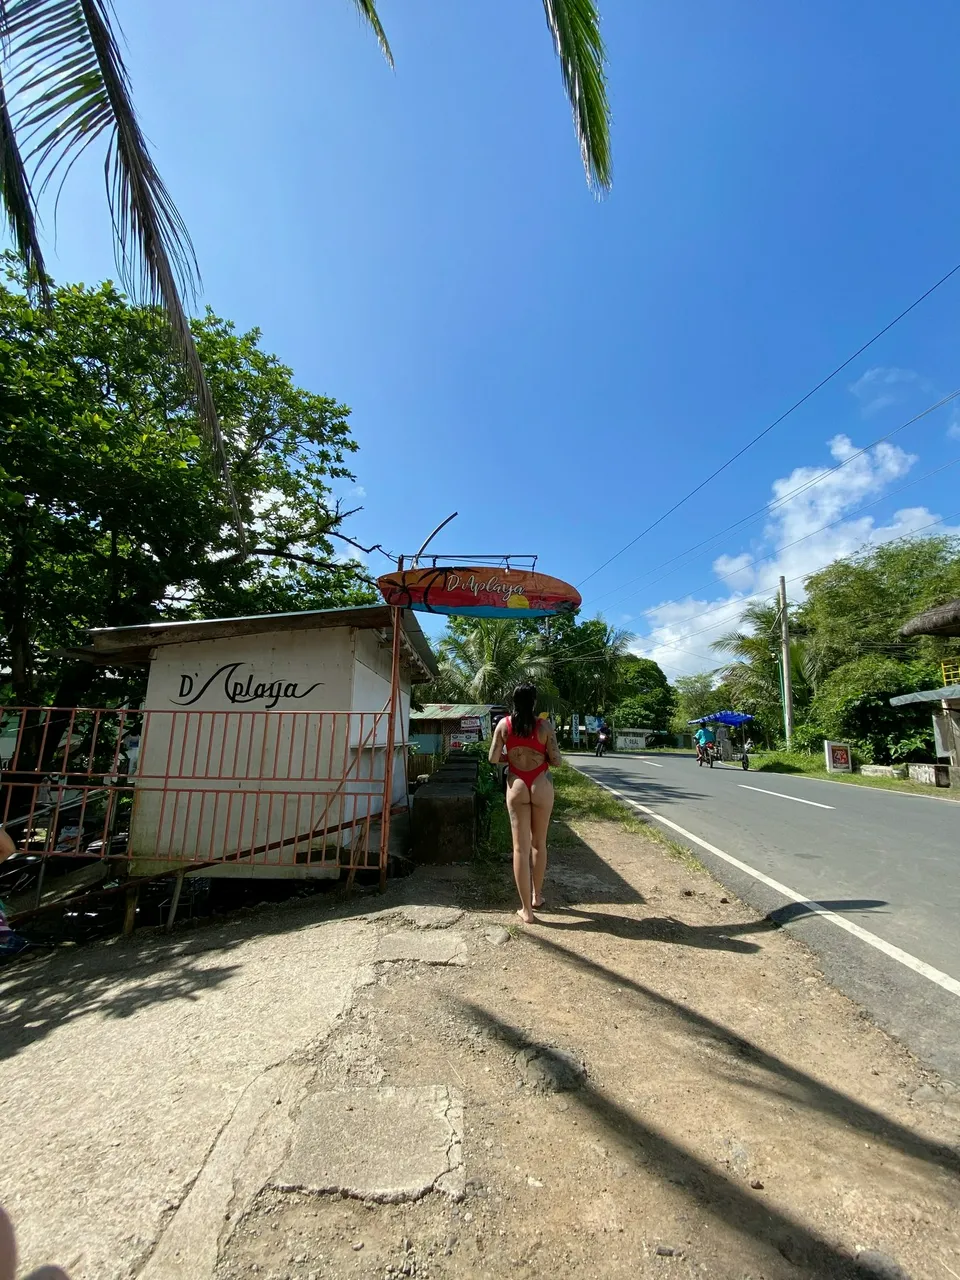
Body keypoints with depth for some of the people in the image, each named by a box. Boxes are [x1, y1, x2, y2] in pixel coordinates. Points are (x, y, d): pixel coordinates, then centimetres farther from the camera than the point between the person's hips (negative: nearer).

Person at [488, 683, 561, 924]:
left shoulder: (504, 725, -4)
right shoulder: (544, 726, -8)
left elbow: (493, 759, -3)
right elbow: (556, 760, -6)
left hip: (516, 787, 0)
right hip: (541, 787, 0)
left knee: (521, 847, 4)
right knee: (539, 844, 19)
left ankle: (526, 910, 10)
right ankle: (537, 895, 35)